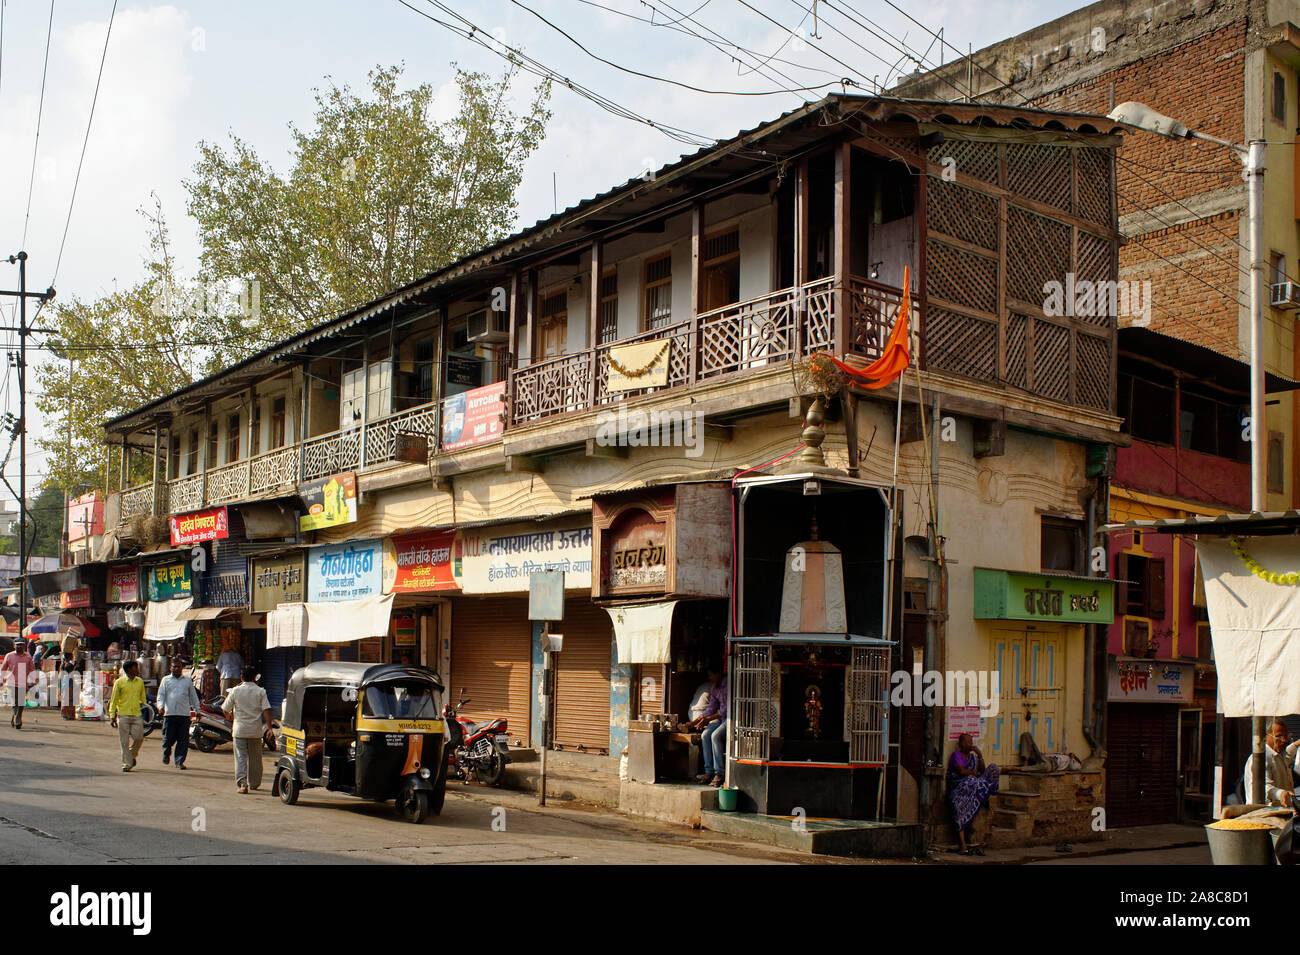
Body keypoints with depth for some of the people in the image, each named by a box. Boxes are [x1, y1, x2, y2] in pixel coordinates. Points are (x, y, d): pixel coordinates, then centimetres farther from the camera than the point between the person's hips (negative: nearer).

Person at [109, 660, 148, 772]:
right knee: (124, 741, -2)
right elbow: (114, 700, 2)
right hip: (123, 715, -3)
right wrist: (112, 716, -1)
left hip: (137, 715, 3)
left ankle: (132, 755, 20)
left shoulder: (140, 682, 11)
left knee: (139, 738, -6)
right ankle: (127, 763, 6)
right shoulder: (119, 682, 0)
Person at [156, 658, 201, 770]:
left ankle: (180, 761, 5)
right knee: (168, 738, 1)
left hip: (184, 714, 1)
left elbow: (193, 696, 20)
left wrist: (197, 710, 18)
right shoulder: (166, 680, 11)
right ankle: (166, 754, 31)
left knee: (183, 740, -3)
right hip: (169, 714, -1)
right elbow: (161, 695, 6)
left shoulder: (188, 680, 14)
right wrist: (161, 706, -12)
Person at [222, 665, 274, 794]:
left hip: (239, 730, -1)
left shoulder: (235, 691, -2)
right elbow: (266, 710, -9)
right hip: (255, 730, 1)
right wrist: (269, 728, -6)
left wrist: (228, 715, 28)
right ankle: (254, 783, 24)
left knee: (241, 757, -1)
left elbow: (226, 709, 5)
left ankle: (242, 784, -14)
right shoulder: (260, 691, -3)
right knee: (255, 758, 14)